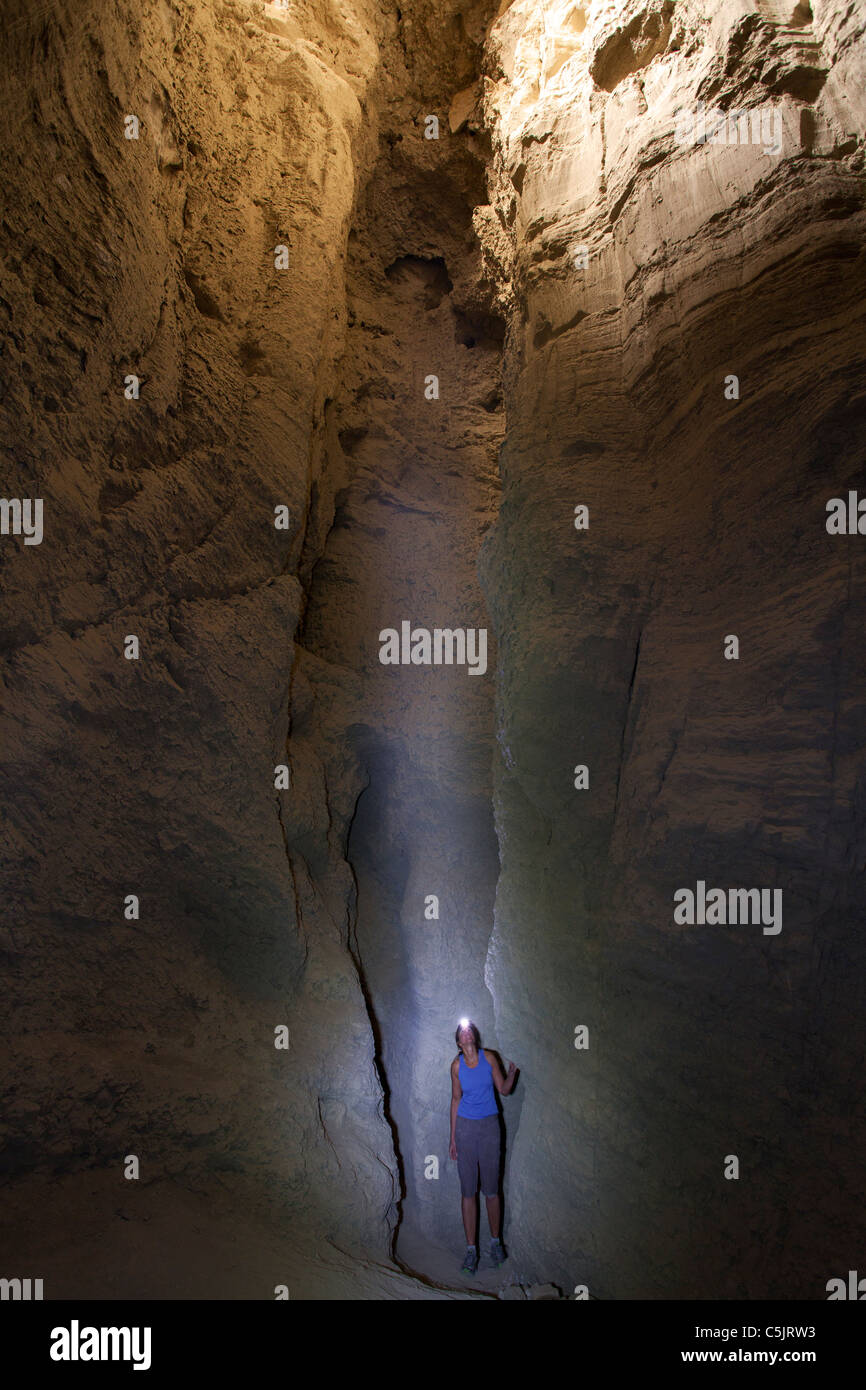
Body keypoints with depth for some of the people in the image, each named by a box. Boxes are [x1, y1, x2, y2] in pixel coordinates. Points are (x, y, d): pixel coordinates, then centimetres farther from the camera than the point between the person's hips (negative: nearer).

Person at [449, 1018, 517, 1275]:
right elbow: (456, 1099, 7)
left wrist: (512, 1074, -16)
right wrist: (453, 1136, 8)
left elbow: (504, 1090, 4)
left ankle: (495, 1242, 22)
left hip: (489, 1126, 0)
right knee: (468, 1190, 2)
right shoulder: (457, 1065, -1)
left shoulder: (489, 1057, -3)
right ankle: (471, 1248, 9)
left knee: (491, 1188, 5)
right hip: (465, 1126, 0)